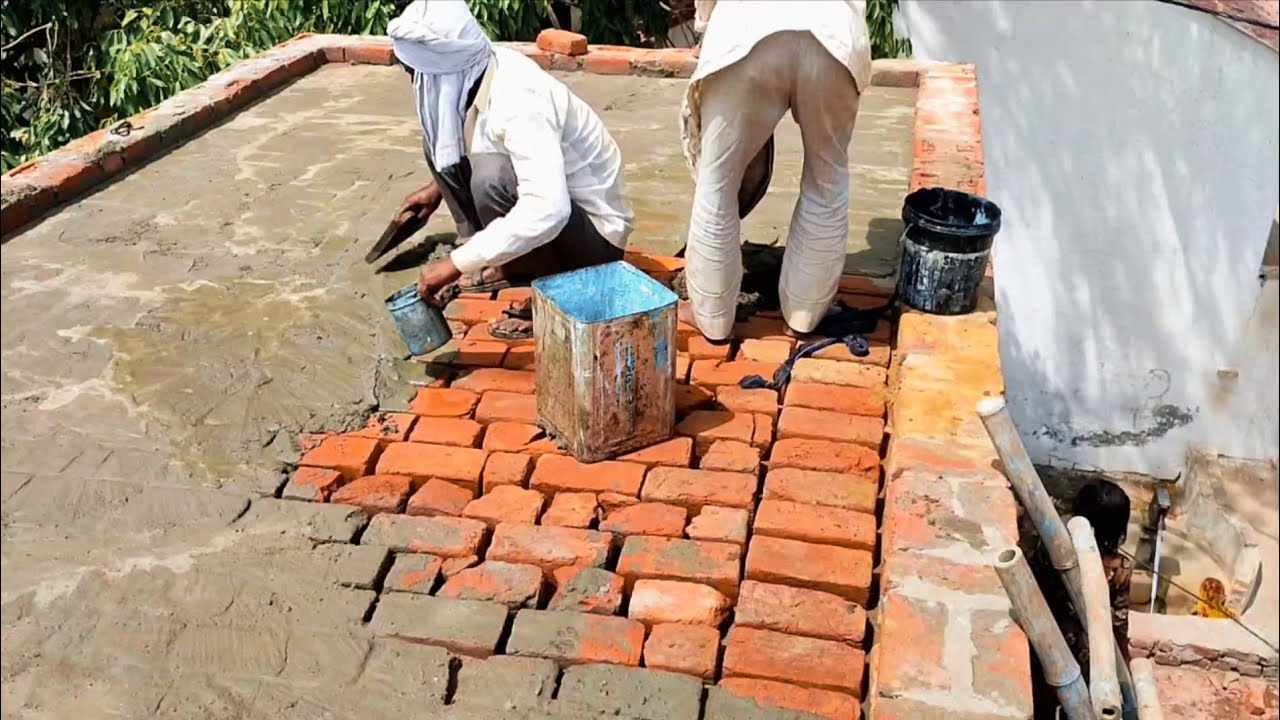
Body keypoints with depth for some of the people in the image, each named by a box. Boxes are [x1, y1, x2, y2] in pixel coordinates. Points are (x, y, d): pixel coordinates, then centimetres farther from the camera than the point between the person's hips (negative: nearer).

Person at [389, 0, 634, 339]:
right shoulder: (478, 71, -6)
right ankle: (503, 264, 8)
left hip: (594, 232, -8)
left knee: (490, 177, -34)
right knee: (439, 137, 2)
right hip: (548, 209, 8)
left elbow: (548, 211, -43)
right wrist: (437, 187, 17)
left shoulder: (518, 102, -31)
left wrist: (456, 263, -38)